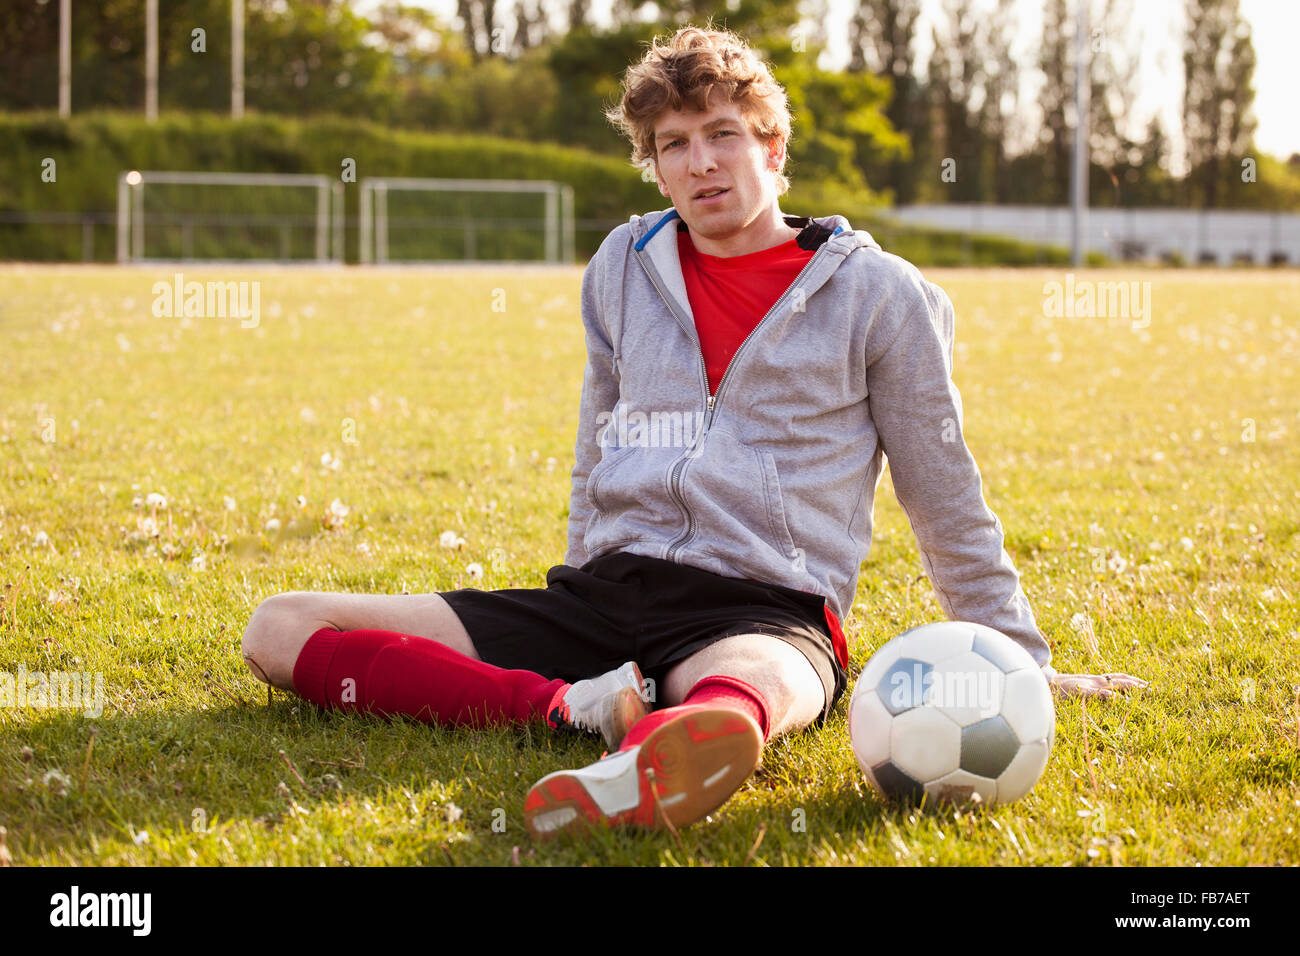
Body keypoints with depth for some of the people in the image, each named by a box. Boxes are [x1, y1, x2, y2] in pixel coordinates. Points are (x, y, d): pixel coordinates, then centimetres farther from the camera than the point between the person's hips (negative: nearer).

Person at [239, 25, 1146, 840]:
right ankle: (577, 706, -30)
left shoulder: (876, 293, 4)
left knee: (741, 696, -46)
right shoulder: (624, 266, 15)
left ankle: (629, 780, -82)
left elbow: (945, 495, 12)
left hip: (766, 610, -5)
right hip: (604, 594, 5)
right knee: (280, 629, -12)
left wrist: (1021, 665, 13)